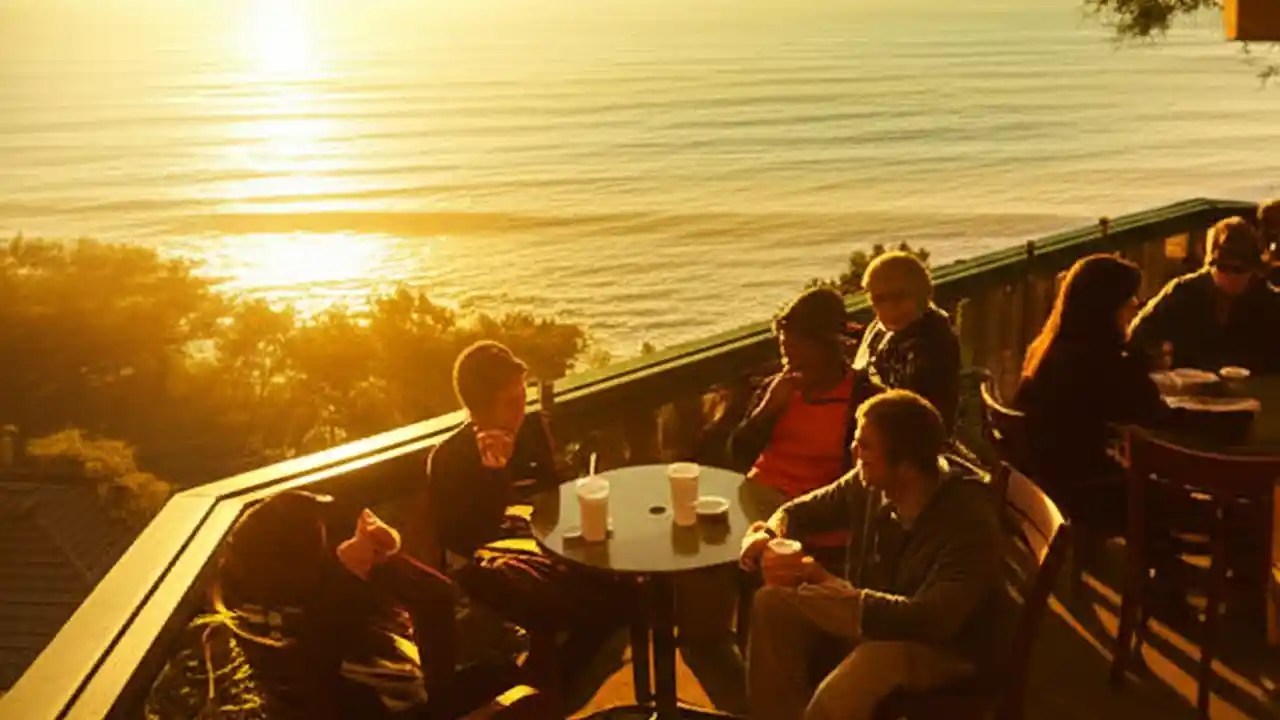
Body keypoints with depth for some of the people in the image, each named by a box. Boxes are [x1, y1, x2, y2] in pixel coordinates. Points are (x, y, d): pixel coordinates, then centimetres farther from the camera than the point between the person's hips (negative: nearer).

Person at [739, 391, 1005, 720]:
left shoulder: (970, 521, -30)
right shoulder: (870, 483, -10)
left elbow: (930, 620, -38)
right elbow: (801, 510, 8)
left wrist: (824, 582, -34)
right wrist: (768, 535, -18)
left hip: (947, 645, -7)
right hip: (874, 613, 7)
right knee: (773, 604, -10)